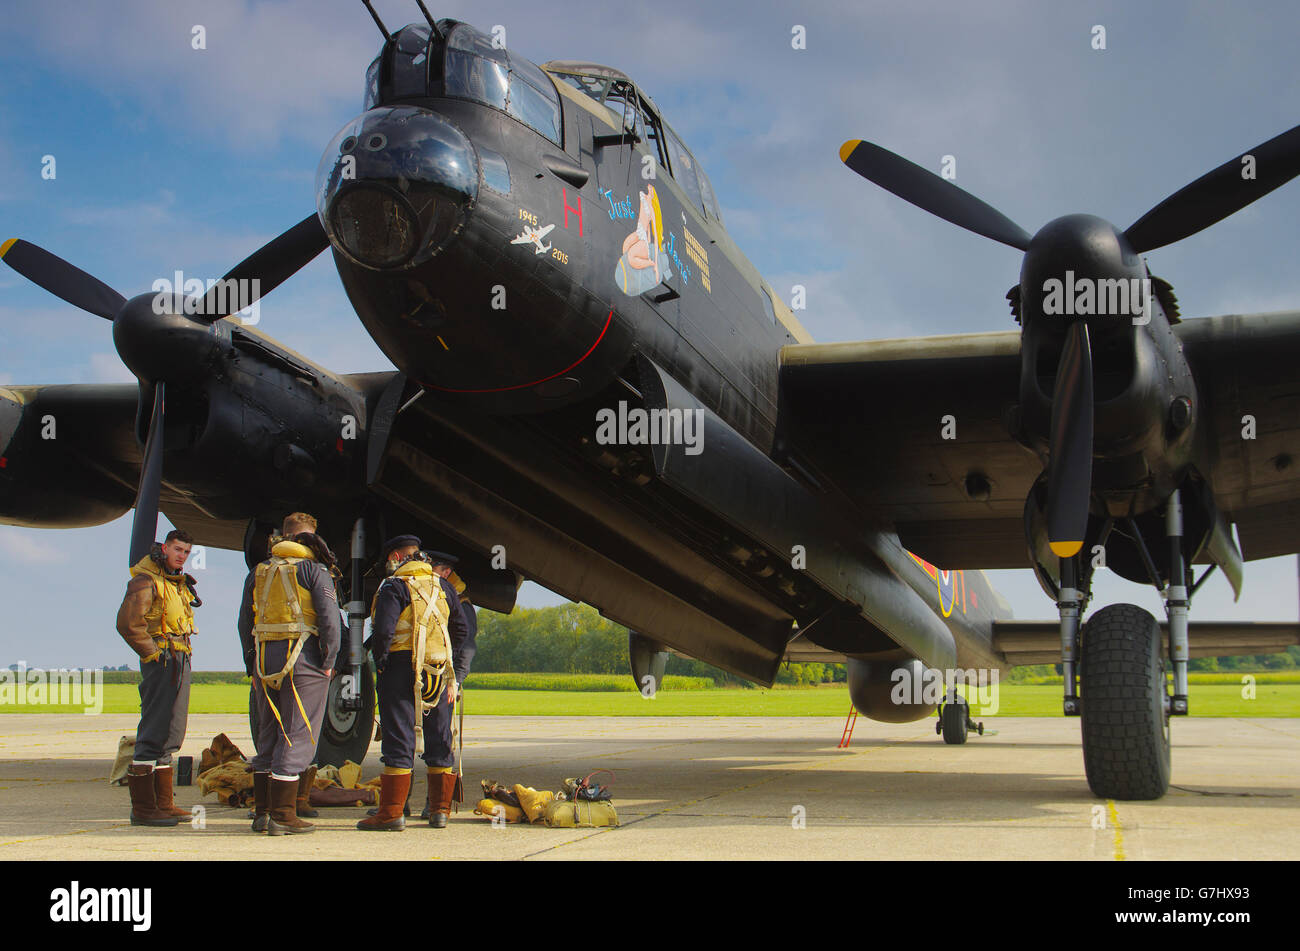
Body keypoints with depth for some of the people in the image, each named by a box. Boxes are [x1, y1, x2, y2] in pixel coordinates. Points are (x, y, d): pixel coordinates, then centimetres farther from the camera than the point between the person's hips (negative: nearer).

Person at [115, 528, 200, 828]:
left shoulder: (179, 583, 18)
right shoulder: (146, 581, -10)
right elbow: (128, 624, -19)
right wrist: (154, 654, -16)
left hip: (181, 662, 10)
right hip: (161, 660, -10)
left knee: (171, 735, 12)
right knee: (153, 733, -10)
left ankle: (162, 803, 17)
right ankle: (142, 808, -8)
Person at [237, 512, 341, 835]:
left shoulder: (258, 572, 14)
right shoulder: (314, 569, -3)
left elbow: (245, 621, 14)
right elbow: (329, 618, -12)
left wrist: (252, 666, 17)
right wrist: (328, 660, -5)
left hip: (265, 660, 6)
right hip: (304, 658, -6)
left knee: (269, 735, 15)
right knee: (297, 736, -3)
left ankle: (261, 811, 17)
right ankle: (282, 815, -6)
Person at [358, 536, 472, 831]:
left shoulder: (394, 587, -6)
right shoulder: (443, 586, 13)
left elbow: (383, 630, -17)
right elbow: (461, 631, 14)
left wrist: (380, 661, -3)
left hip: (402, 666, -5)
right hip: (440, 672, 5)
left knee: (398, 741, -3)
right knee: (439, 741, 11)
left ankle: (391, 813, -3)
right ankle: (440, 809, 15)